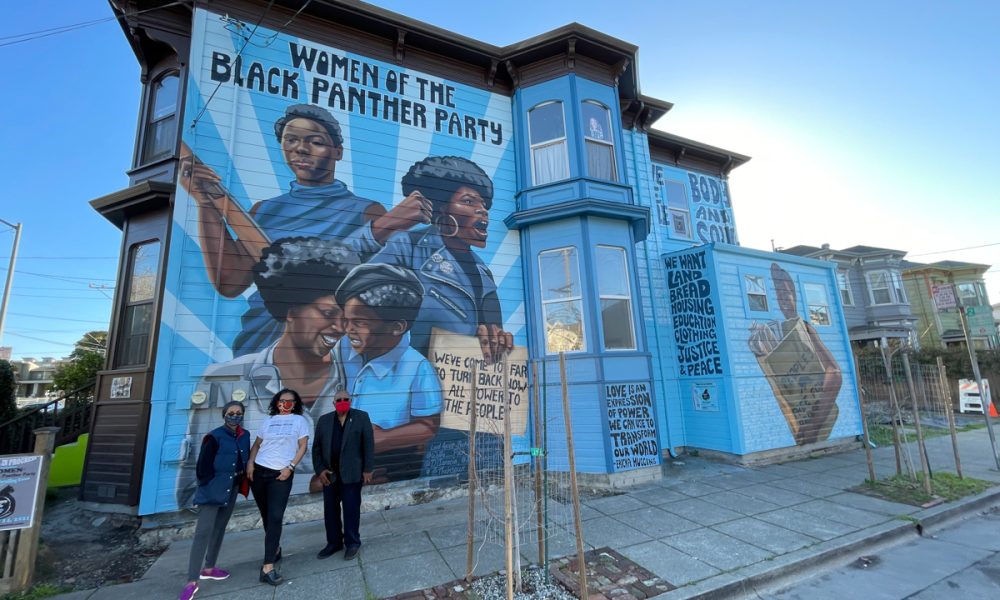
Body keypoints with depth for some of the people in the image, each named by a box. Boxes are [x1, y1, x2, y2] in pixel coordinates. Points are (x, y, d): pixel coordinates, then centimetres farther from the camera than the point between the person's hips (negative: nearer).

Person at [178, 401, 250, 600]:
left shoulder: (245, 436, 4)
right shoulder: (215, 436, -13)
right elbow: (203, 464, -12)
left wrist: (242, 482, 7)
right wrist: (210, 485, -9)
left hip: (232, 488, 6)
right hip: (214, 489, -6)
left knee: (220, 528, 17)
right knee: (204, 531, -7)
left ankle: (208, 568, 31)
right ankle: (192, 581, -1)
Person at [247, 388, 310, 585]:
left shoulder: (299, 420, 3)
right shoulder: (269, 421, 13)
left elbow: (303, 446, -2)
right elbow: (257, 444, 13)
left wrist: (290, 467, -11)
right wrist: (250, 463, -3)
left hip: (281, 474, -4)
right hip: (259, 471, 4)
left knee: (275, 517, -10)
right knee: (266, 515, 14)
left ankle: (268, 567, -7)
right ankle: (275, 548, 35)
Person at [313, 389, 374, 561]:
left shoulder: (361, 417, -3)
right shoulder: (324, 420, 7)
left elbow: (369, 444, -5)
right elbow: (316, 447, 7)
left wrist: (368, 469, -9)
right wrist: (320, 469, -3)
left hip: (352, 473, -3)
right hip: (329, 473, 4)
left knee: (351, 509, 3)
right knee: (330, 509, 11)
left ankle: (352, 543, 18)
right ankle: (334, 542, 27)